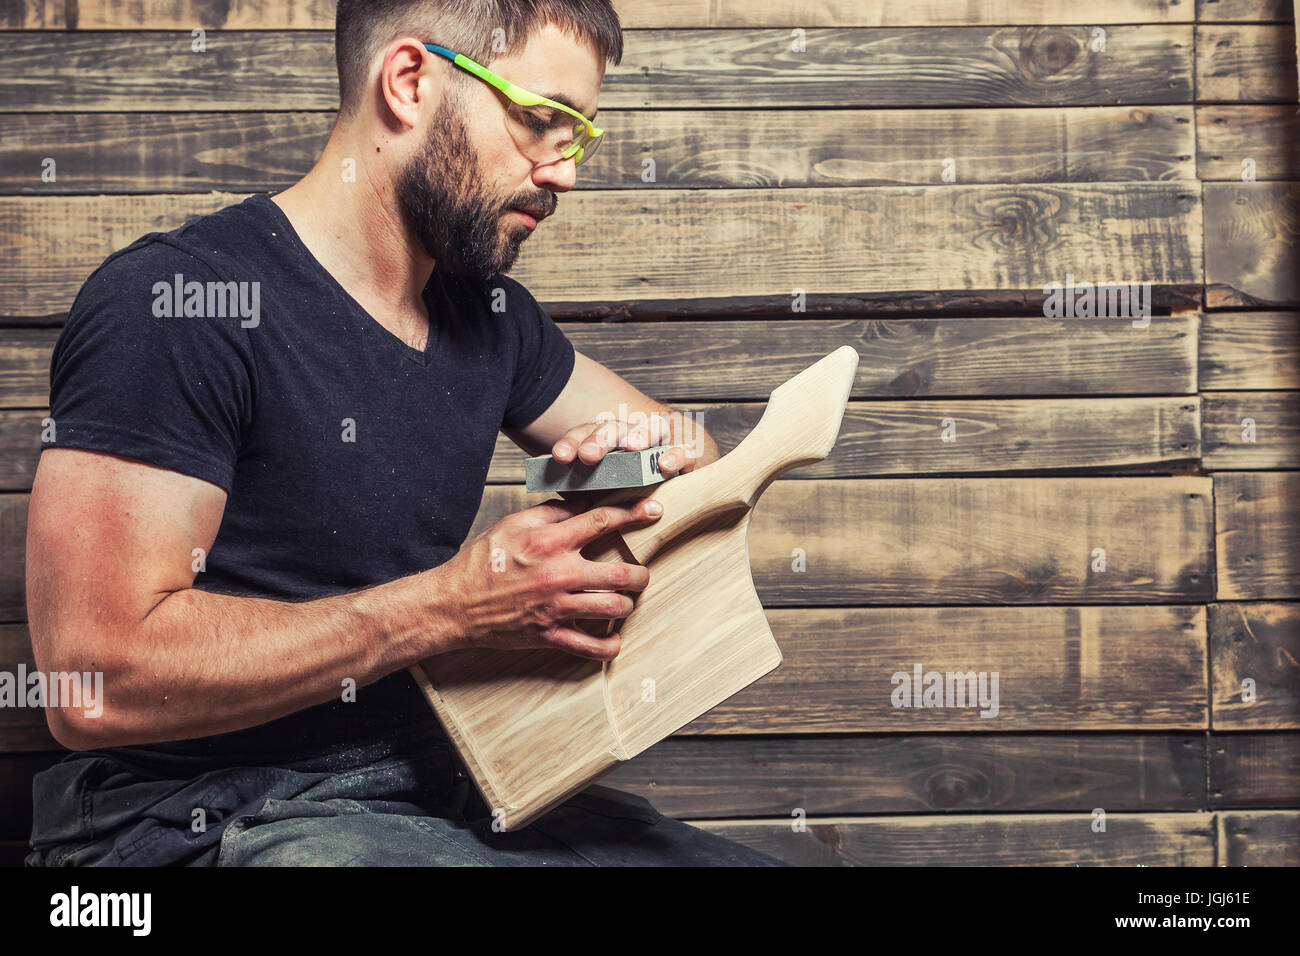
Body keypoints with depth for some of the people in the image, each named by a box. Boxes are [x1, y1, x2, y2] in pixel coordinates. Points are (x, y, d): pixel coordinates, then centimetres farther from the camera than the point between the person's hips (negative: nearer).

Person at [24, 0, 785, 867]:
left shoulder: (489, 313, 9)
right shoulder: (174, 300, -15)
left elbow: (694, 454, 21)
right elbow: (96, 678, -23)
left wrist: (658, 445, -6)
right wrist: (457, 605, -22)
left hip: (434, 785, 8)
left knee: (750, 858, -2)